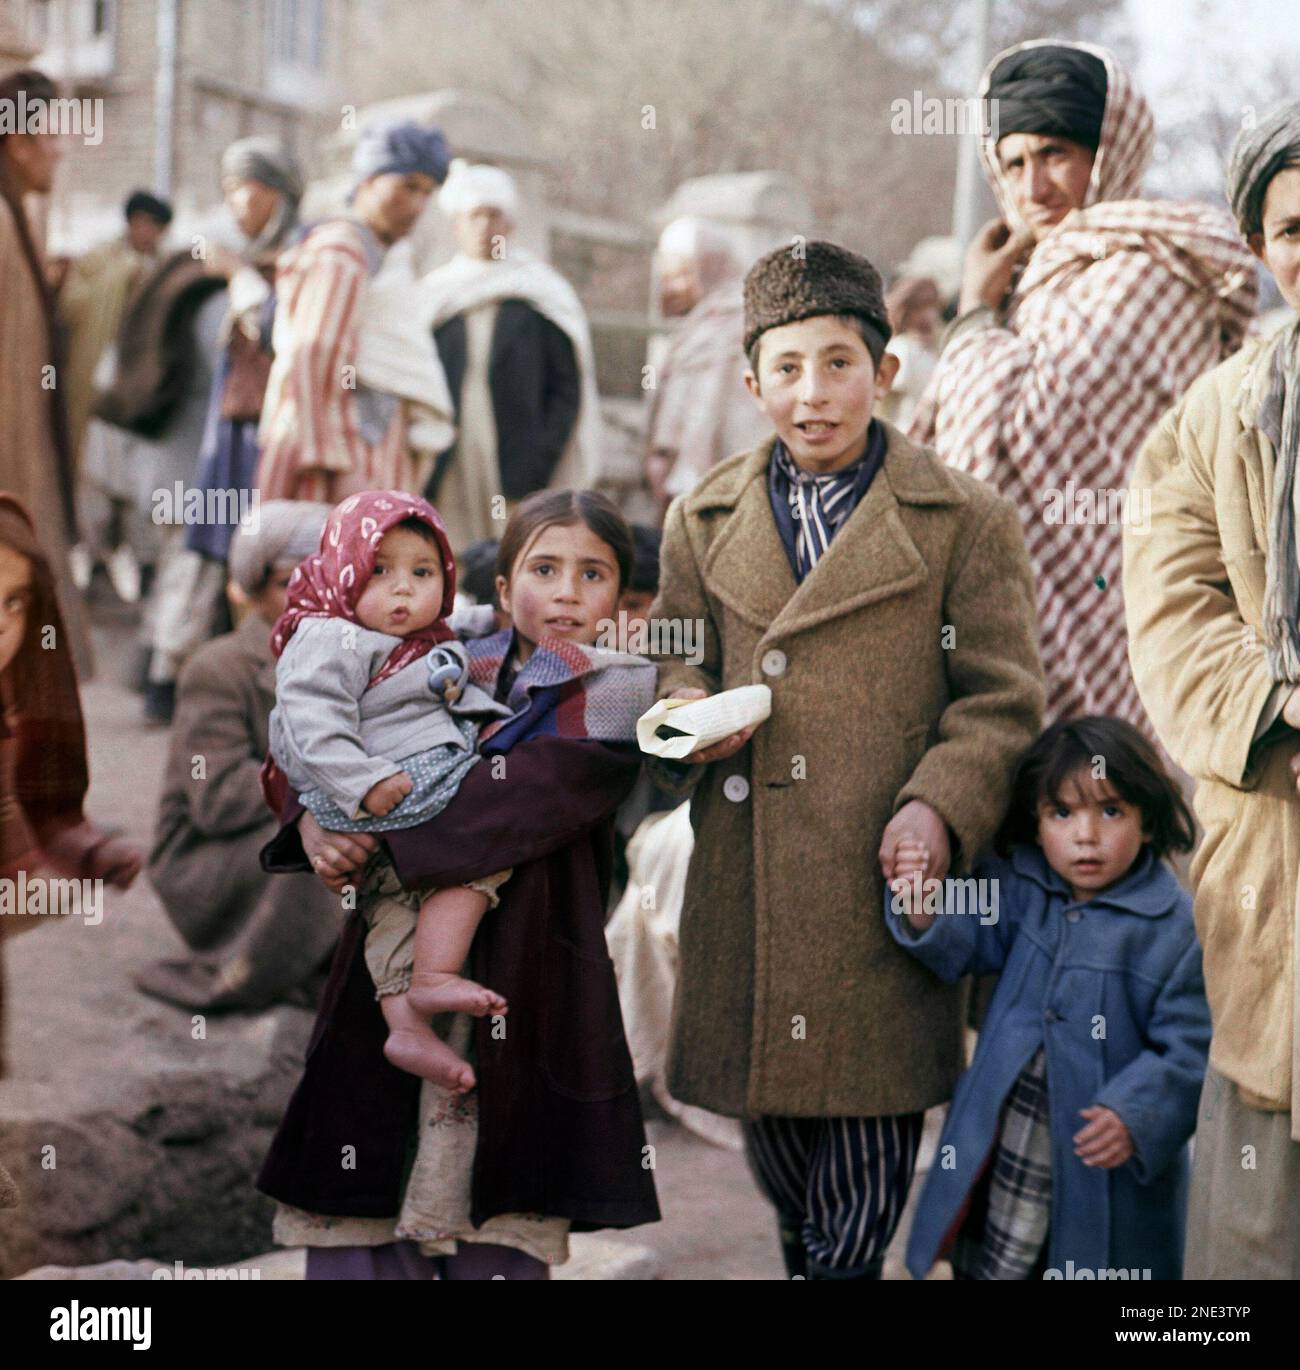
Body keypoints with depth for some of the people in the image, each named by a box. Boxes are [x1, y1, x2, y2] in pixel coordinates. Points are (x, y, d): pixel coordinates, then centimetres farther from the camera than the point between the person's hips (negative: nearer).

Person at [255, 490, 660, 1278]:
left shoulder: (617, 701, 2)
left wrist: (384, 841, -20)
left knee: (495, 1231, -4)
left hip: (522, 989, -3)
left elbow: (527, 797, -15)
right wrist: (314, 824, -14)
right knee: (352, 1219, 0)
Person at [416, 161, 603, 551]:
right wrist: (425, 483, 1)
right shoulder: (432, 297, 15)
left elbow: (568, 388, 5)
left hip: (518, 477, -1)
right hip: (448, 486, 2)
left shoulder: (542, 295, 9)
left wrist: (534, 472, -5)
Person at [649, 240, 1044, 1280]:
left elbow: (1001, 696, 1)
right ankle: (807, 1253, 33)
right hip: (747, 874, 3)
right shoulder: (704, 521, 13)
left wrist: (941, 805, -14)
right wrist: (689, 709, -6)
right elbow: (676, 664, 18)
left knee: (873, 1097, -3)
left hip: (883, 873, -3)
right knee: (769, 1104, 13)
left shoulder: (966, 521, 3)